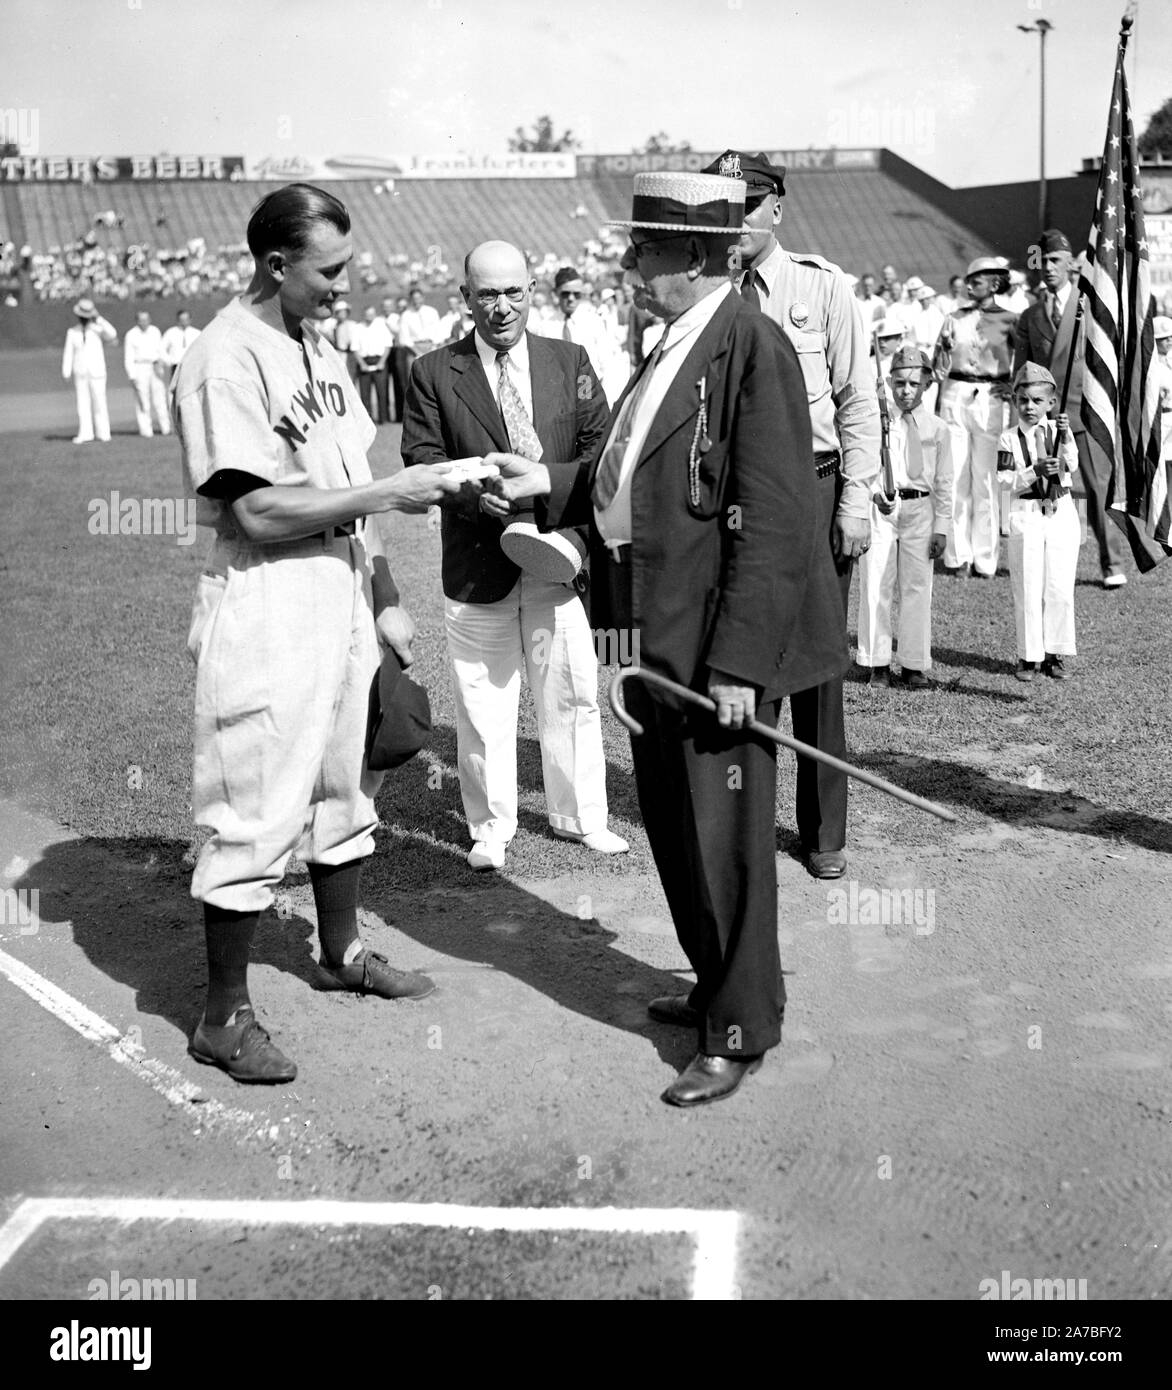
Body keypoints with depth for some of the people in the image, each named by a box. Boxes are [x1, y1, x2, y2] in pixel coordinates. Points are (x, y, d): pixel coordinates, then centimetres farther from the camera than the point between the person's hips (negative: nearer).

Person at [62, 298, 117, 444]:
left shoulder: (98, 329, -2)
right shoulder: (72, 332, 4)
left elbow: (112, 335, -24)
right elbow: (68, 355, 3)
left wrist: (99, 319, -22)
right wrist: (66, 375, -4)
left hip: (97, 373, -2)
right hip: (80, 375, 2)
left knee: (99, 403, -3)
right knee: (82, 404, 0)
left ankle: (102, 434, 3)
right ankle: (85, 434, 1)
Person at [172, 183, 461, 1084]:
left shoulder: (319, 347, 12)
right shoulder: (226, 362, -16)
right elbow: (259, 511, -21)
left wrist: (386, 599, 14)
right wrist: (389, 494, -18)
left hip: (344, 598, 9)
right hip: (267, 609, -9)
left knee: (346, 789, 20)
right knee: (258, 816, -2)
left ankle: (341, 951, 39)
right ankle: (225, 1016, 11)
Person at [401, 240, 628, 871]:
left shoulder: (570, 362, 7)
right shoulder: (433, 374, 1)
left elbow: (600, 443, 5)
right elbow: (422, 461, -4)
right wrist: (476, 494, -22)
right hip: (478, 564, -2)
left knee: (572, 695, 8)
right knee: (483, 706, 5)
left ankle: (580, 817, 25)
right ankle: (490, 830, 19)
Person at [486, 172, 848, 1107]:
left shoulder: (751, 346, -16)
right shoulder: (675, 346, 13)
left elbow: (770, 524, -20)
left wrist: (738, 660, -22)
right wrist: (550, 482, 10)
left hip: (716, 642, -9)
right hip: (657, 633, 9)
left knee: (722, 837, 3)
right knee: (674, 827, 19)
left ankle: (741, 1032, 20)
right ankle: (717, 987, 38)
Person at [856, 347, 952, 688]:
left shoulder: (937, 428, 6)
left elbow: (943, 483, 7)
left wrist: (941, 528, 2)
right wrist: (876, 493, -21)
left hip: (919, 509, 1)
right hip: (881, 508, -1)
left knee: (917, 587, 4)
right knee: (875, 586, -1)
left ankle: (915, 665, 12)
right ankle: (877, 663, 8)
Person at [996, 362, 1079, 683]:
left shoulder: (1058, 430, 5)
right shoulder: (1009, 439, 0)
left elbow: (1072, 465, -8)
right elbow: (1005, 480, -8)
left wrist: (1066, 435, -21)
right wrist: (1035, 471, -22)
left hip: (1062, 513, 2)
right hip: (1026, 515, -1)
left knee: (1060, 588, 3)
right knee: (1028, 589, 2)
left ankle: (1056, 654, 14)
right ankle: (1029, 656, 10)